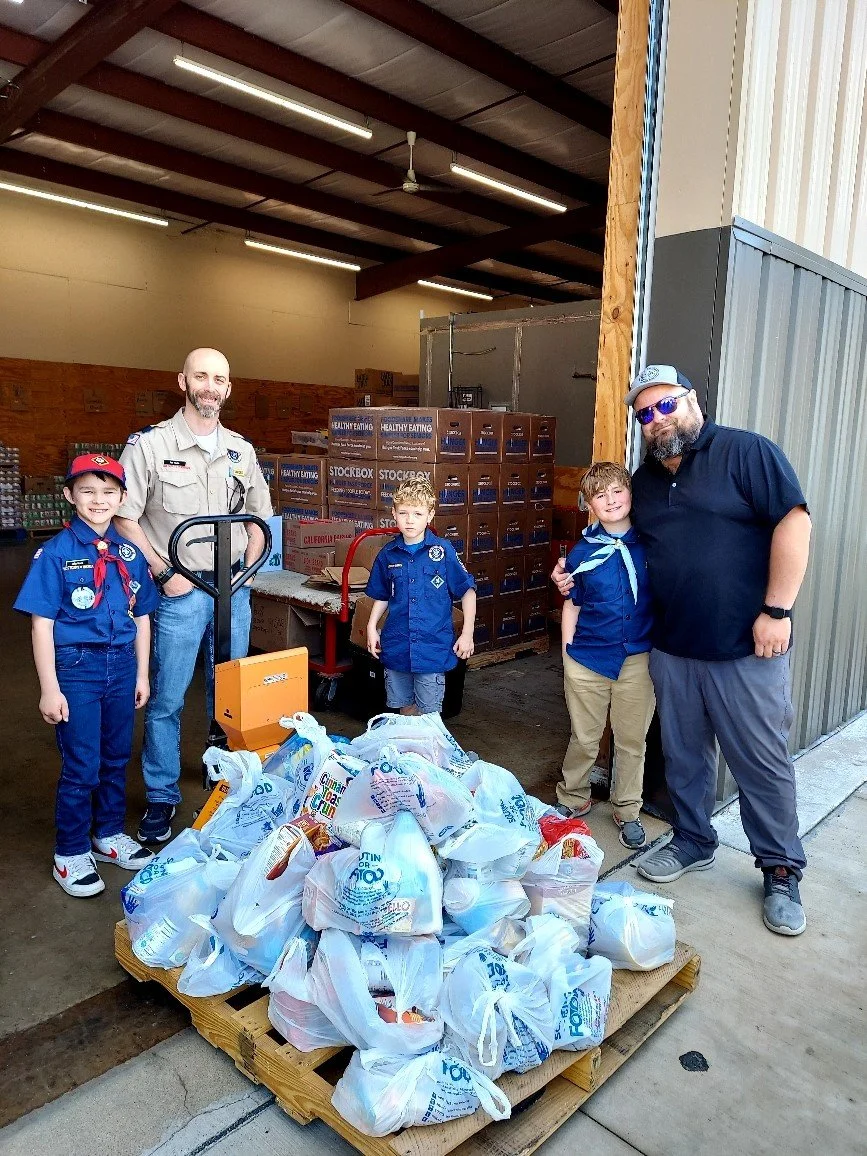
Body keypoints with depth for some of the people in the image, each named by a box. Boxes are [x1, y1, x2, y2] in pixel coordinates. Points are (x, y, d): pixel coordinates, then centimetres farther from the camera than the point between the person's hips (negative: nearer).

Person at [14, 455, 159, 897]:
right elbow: (41, 624, -10)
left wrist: (141, 674, 9)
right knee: (81, 766, 4)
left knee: (117, 758, 17)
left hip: (121, 665, 5)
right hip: (76, 667, -4)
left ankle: (109, 834, 36)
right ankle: (70, 854, 23)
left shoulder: (130, 553, 3)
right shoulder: (56, 553, -10)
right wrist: (49, 688, -12)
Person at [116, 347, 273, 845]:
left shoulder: (241, 450, 8)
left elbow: (258, 516, 17)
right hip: (180, 590, -4)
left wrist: (246, 568, 5)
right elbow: (125, 518, -6)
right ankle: (162, 798, 17)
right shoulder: (150, 444, -6)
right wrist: (165, 574, -12)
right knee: (167, 699, 2)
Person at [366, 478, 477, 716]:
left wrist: (467, 634, -5)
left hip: (433, 647, -3)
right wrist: (372, 627, 3)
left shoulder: (443, 551, -8)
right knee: (405, 708, 16)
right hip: (397, 647, 3)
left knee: (429, 714, 4)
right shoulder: (388, 555, 2)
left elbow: (467, 591, -2)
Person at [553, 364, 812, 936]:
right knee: (684, 754, 16)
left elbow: (793, 522, -13)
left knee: (763, 761, 6)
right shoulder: (644, 479, 12)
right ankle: (693, 843, 36)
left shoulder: (747, 452, -7)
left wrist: (776, 611, -17)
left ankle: (782, 872, 23)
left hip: (746, 649, -5)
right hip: (672, 647, 6)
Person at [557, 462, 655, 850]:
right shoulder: (582, 552, -2)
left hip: (637, 658, 0)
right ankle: (573, 799, 33)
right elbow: (572, 606, 5)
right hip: (588, 659, 0)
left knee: (632, 740, 12)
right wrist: (568, 654, 4)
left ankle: (627, 810, 30)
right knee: (584, 738, 13)